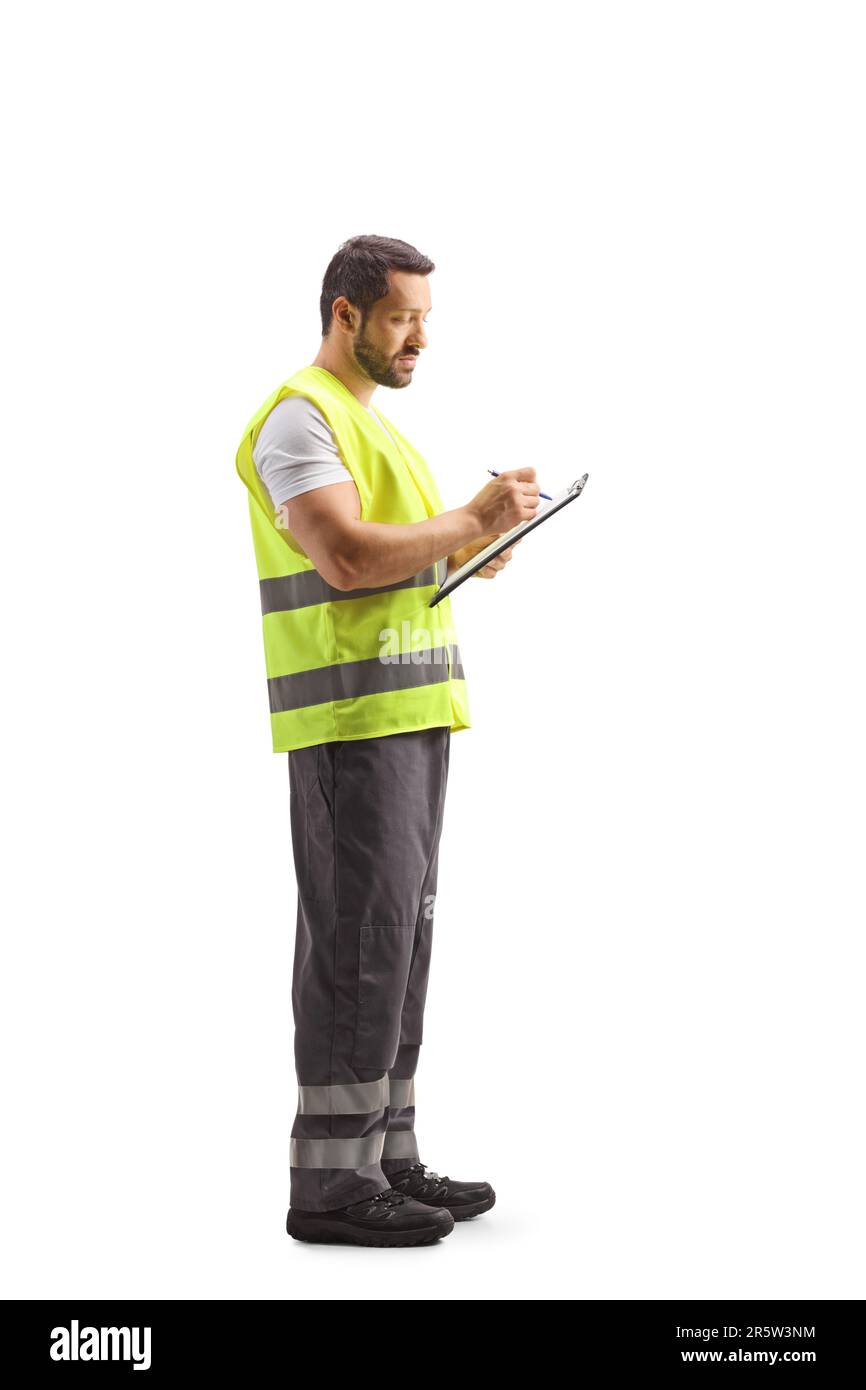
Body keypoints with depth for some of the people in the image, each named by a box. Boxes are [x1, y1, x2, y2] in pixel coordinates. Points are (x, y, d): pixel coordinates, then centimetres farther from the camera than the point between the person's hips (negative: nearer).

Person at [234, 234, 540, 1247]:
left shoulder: (370, 421, 24)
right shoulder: (299, 418, -8)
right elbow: (347, 558, -22)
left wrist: (469, 551, 6)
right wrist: (472, 521, -14)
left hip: (409, 710, 10)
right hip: (349, 717, -10)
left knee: (398, 938, 10)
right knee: (361, 936, -10)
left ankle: (386, 1159, 16)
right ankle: (330, 1182, -5)